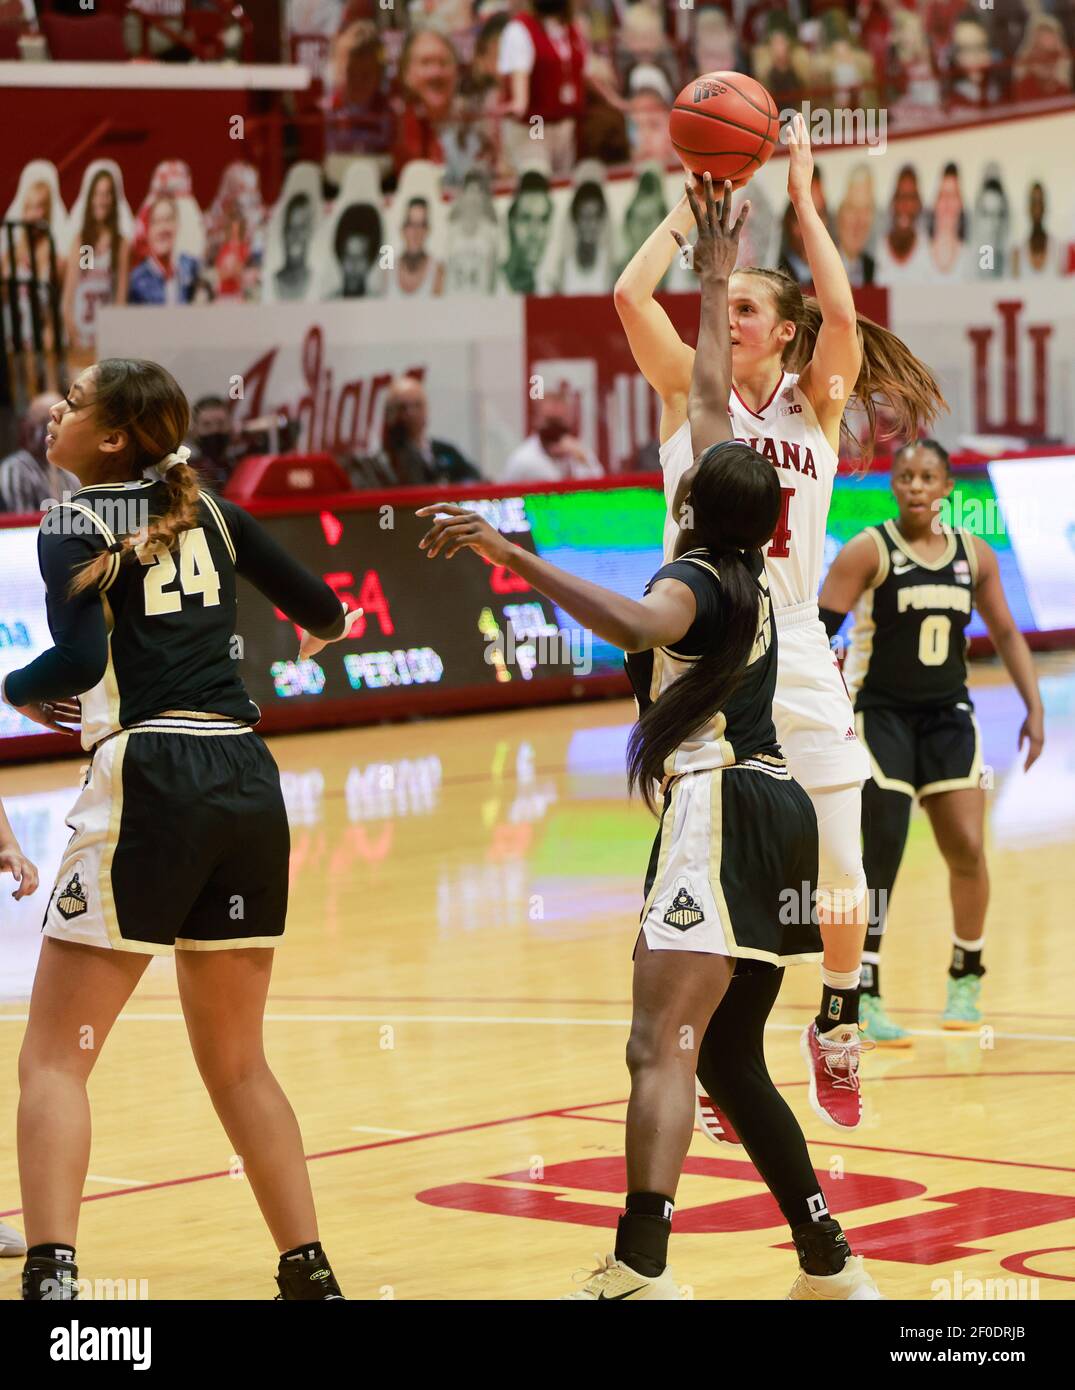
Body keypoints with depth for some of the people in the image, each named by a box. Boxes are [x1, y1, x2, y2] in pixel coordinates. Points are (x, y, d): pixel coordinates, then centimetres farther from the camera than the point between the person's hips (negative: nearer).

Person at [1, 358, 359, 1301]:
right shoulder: (210, 513, 15)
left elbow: (81, 657, -17)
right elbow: (324, 612, 22)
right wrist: (316, 634, 45)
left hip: (147, 781, -6)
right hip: (248, 781, 6)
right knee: (236, 1062, 19)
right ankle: (311, 1272, 16)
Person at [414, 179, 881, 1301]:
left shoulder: (694, 578, -7)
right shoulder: (750, 566, 14)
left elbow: (638, 625, -34)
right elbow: (710, 398, 27)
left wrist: (512, 555, -36)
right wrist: (716, 280, 36)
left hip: (720, 813, -9)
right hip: (783, 817, 9)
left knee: (660, 1046, -19)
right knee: (732, 1060, 17)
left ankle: (640, 1270, -34)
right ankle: (830, 1266, 18)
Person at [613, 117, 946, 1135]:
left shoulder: (815, 402, 5)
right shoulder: (689, 393, 4)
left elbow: (843, 314, -14)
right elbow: (630, 295, -11)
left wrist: (802, 201, -10)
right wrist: (695, 205, -4)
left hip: (796, 653, 1)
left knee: (841, 875, 3)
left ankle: (836, 1026, 27)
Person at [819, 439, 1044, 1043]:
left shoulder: (974, 555, 5)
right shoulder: (868, 552, -8)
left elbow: (1007, 633, 15)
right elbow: (817, 632, -12)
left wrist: (1035, 708, 7)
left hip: (948, 716, 4)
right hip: (881, 716, -4)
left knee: (968, 848, -5)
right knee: (882, 857, -9)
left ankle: (967, 976, 17)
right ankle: (864, 997, -2)